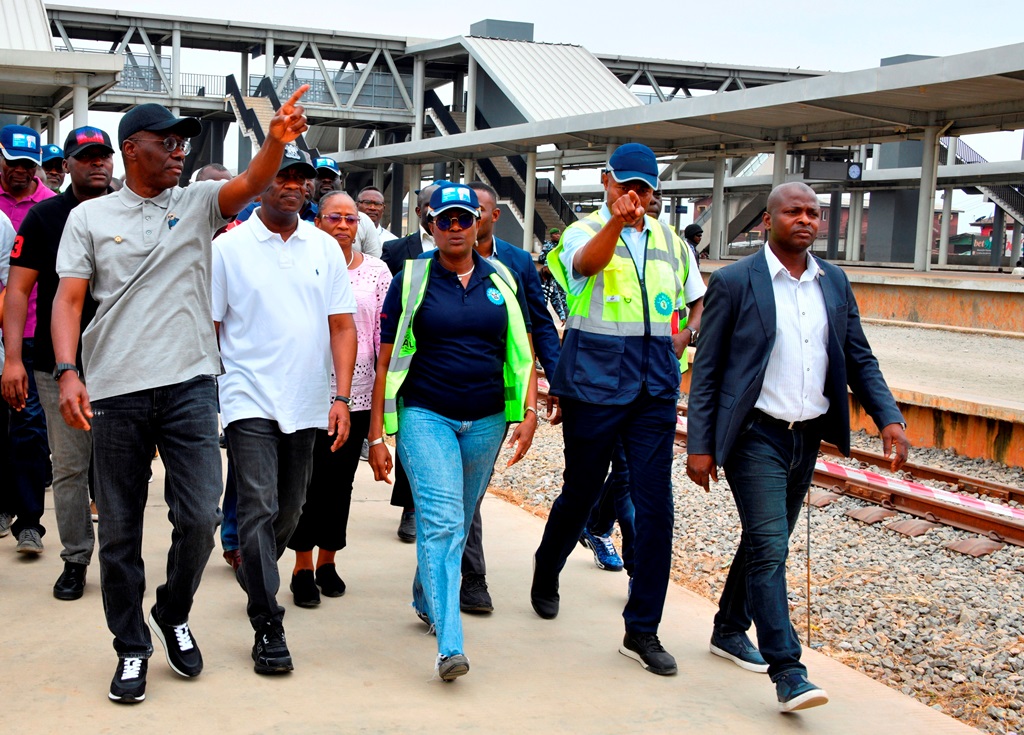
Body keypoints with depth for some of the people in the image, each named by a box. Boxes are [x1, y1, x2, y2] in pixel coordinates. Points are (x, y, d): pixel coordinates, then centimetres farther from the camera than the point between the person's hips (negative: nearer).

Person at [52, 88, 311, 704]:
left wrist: (277, 140, -32)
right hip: (115, 392, 0)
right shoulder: (90, 217, 6)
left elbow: (250, 183, -11)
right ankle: (132, 649, 23)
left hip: (189, 384, 1)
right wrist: (67, 372, -13)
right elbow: (69, 299, 1)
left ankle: (174, 615, 24)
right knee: (121, 530, 7)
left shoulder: (198, 204, 8)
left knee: (200, 518, -4)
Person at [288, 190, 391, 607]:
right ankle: (302, 568, 12)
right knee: (309, 477, 0)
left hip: (357, 391, 2)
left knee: (341, 479, 10)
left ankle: (327, 561, 24)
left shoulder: (376, 271, 7)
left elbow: (385, 332, 8)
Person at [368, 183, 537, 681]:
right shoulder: (412, 280, -1)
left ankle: (424, 600, 41)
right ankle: (449, 646, -20)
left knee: (459, 521, 16)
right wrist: (376, 435, -5)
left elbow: (522, 354, 10)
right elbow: (387, 361, -1)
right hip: (425, 416, -4)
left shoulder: (502, 280, 7)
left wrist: (528, 413, -4)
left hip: (486, 422, 4)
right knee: (441, 521, -17)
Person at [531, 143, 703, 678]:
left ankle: (642, 631, 8)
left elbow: (699, 300, 28)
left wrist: (686, 334, 8)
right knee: (581, 491, 9)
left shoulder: (669, 241, 14)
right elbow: (587, 262, -28)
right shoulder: (584, 231, -1)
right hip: (596, 381, -3)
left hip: (655, 386, 4)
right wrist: (616, 222, -47)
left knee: (655, 504, -2)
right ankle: (546, 573, 41)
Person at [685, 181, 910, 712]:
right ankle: (788, 673, -8)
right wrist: (699, 446, -9)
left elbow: (859, 358, 11)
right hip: (756, 435, -6)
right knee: (769, 547, -11)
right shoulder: (735, 282, -7)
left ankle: (729, 631, 35)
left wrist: (889, 417, -3)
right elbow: (706, 370, -6)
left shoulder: (835, 283, 8)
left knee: (765, 541, 16)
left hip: (808, 436, 6)